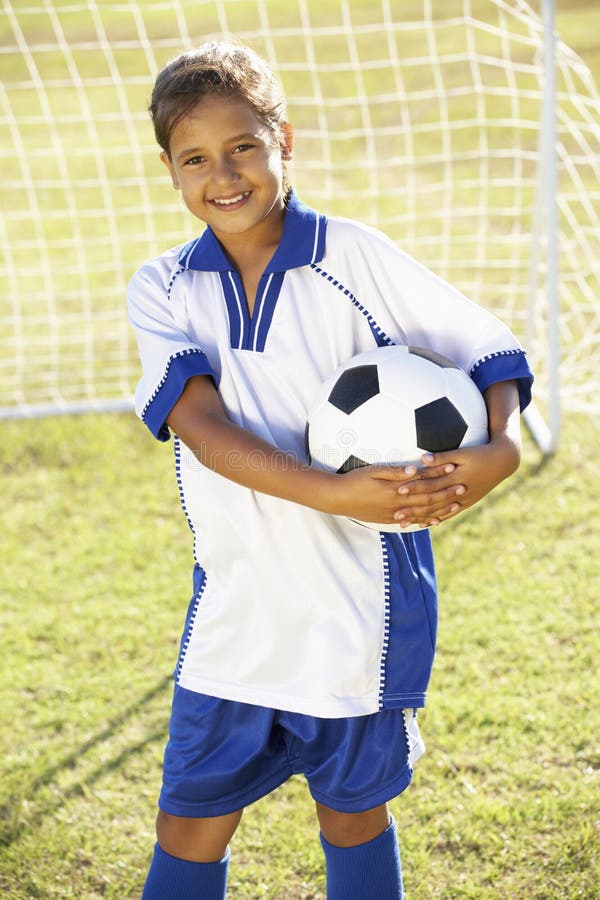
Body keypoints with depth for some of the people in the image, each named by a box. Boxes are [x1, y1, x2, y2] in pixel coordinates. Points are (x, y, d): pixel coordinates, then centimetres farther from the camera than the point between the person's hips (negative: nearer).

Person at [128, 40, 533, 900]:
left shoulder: (354, 257, -6)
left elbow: (490, 351, -2)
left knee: (352, 808, 14)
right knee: (190, 822, 7)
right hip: (235, 609, 2)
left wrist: (500, 447, -24)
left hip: (359, 606, -2)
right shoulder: (163, 288, 0)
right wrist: (332, 493, -31)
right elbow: (199, 422, -17)